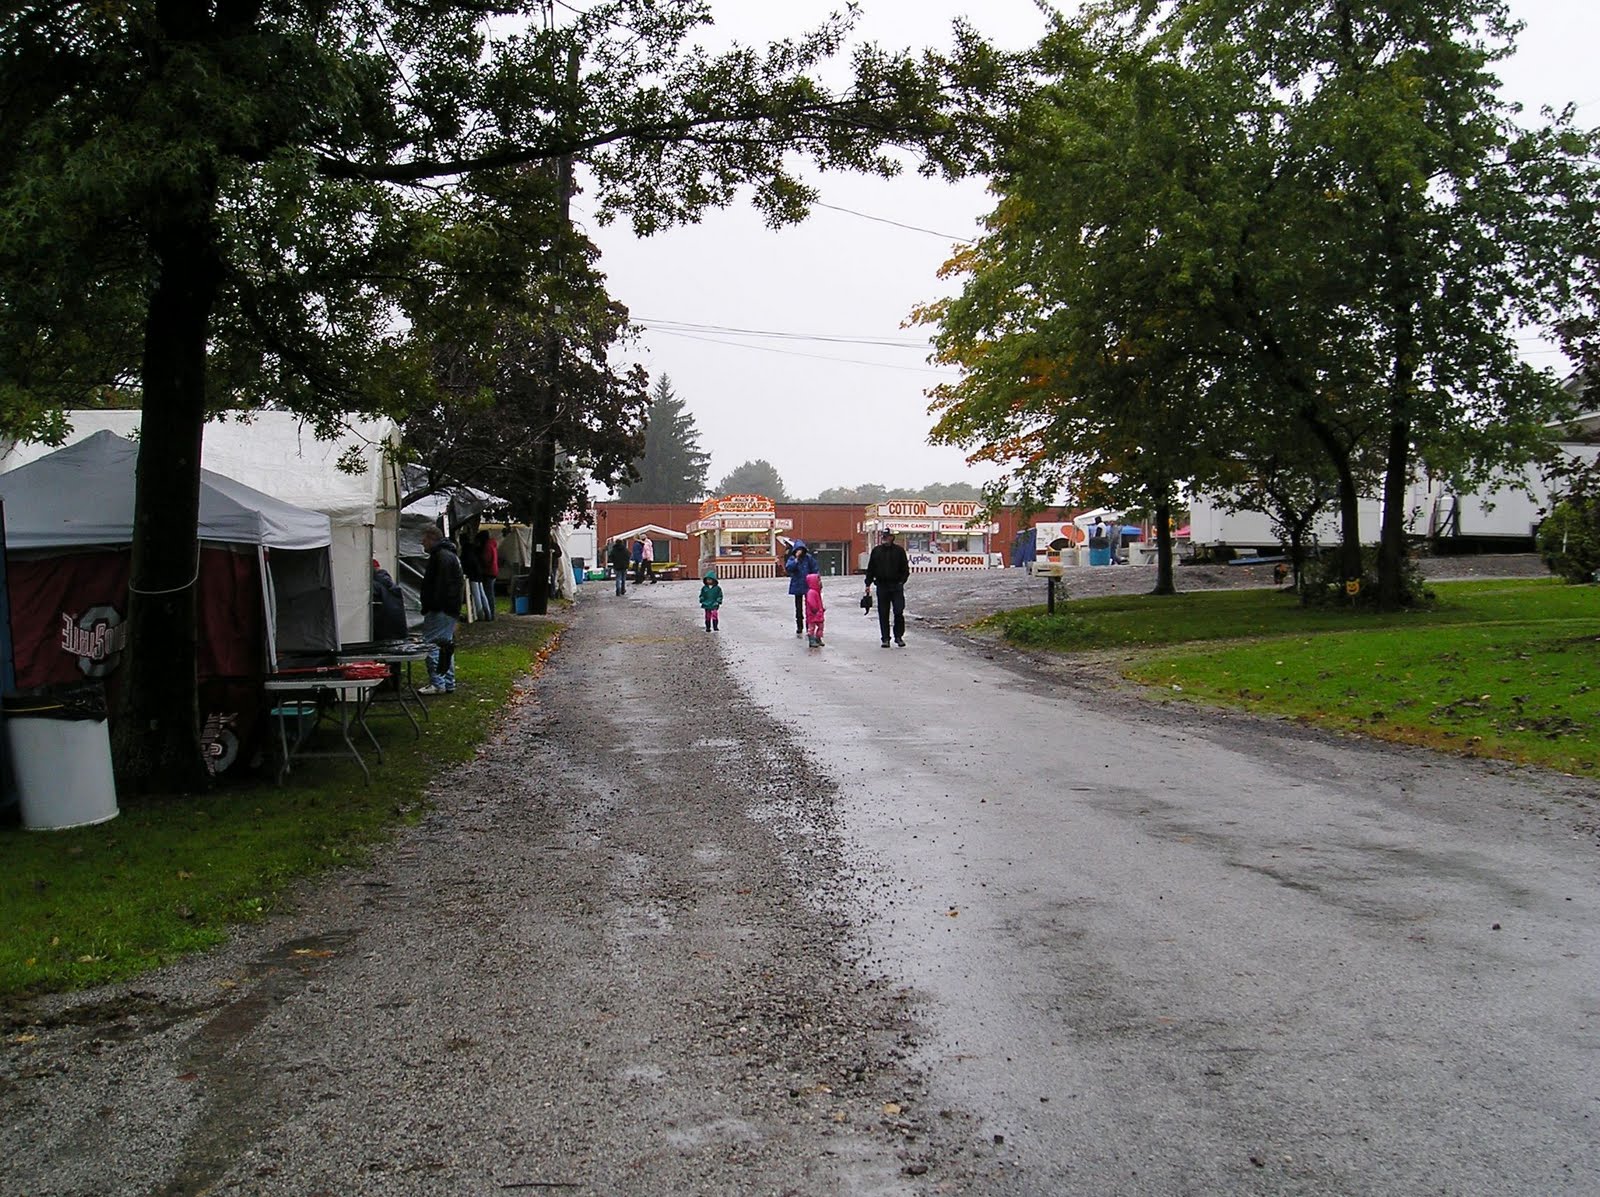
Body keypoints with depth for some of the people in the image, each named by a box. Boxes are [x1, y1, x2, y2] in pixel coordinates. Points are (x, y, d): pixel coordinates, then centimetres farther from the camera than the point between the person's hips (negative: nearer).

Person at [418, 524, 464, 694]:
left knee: (432, 643, -11)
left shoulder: (442, 556, -14)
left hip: (441, 610, -11)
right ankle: (448, 684, 18)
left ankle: (437, 683, -12)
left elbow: (441, 586, -21)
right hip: (450, 609, 11)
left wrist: (430, 608, -20)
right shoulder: (450, 554, 20)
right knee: (445, 645, 14)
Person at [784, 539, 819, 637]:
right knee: (799, 608, 9)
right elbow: (788, 568, -20)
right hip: (797, 587, 1)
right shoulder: (792, 559, -3)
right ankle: (799, 629, 17)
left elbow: (815, 570, 2)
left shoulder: (808, 558, -2)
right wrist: (796, 559, -24)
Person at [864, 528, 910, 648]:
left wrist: (901, 581, -8)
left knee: (899, 612, -7)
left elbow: (905, 569, 4)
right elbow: (870, 569, 12)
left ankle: (899, 636, 7)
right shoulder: (876, 551, 9)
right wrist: (868, 584, 6)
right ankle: (885, 639, 10)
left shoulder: (899, 551, 3)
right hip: (882, 586, 2)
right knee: (883, 614, 3)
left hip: (896, 586, -2)